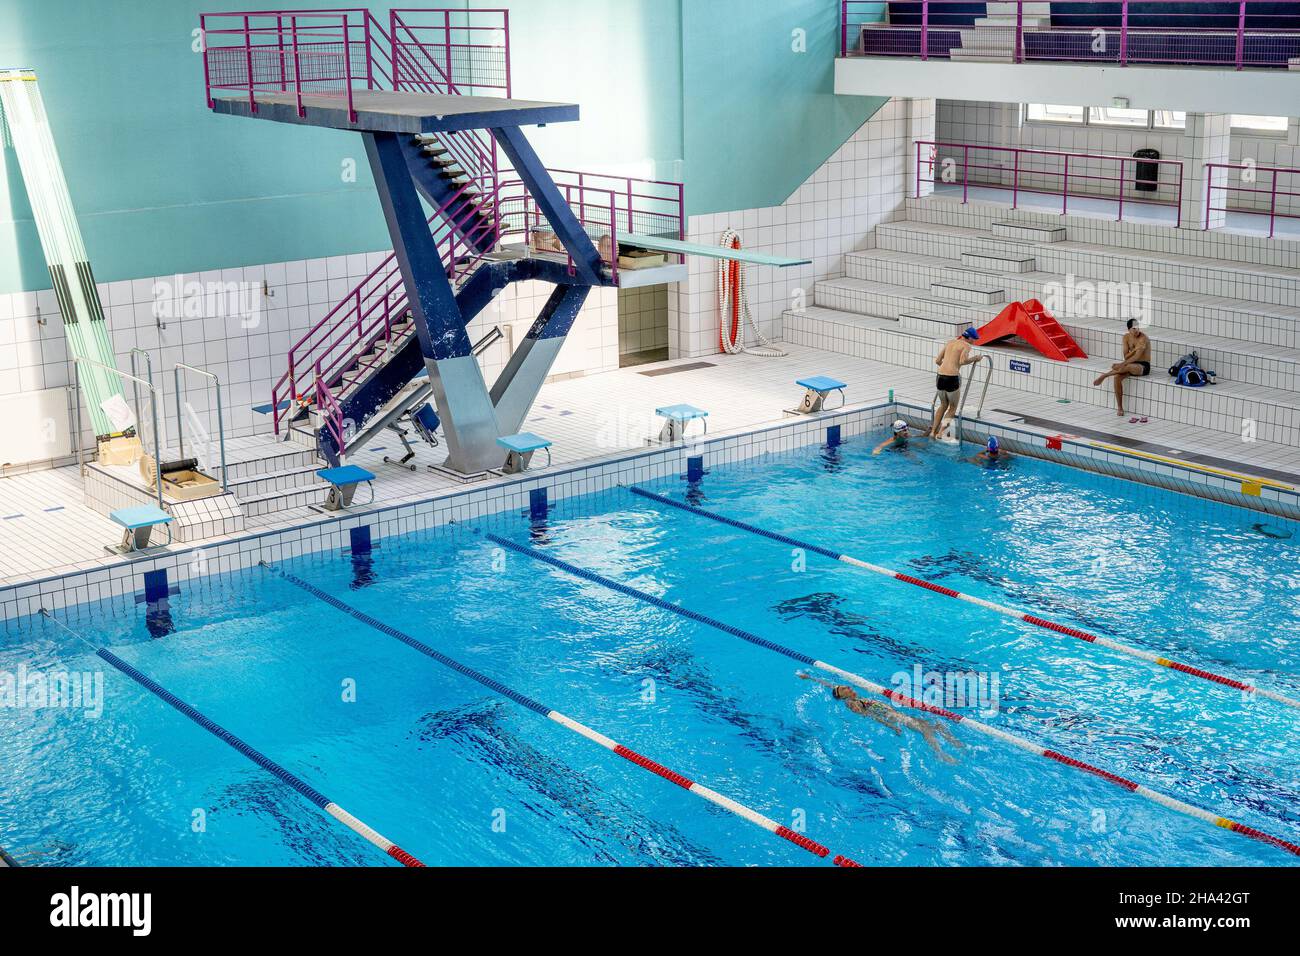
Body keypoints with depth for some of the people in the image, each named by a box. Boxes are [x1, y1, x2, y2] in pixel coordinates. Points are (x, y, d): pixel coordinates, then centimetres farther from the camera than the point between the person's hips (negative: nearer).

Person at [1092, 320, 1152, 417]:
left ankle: (1104, 376, -18)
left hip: (1143, 366, -6)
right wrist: (1135, 349, -19)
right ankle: (1120, 408, -19)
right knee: (1117, 377, -25)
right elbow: (1126, 357, -1)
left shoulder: (1143, 338, -16)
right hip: (1131, 364, 6)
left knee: (1128, 366, -40)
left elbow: (1137, 357, -25)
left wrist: (1121, 364, -32)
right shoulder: (1126, 337, 4)